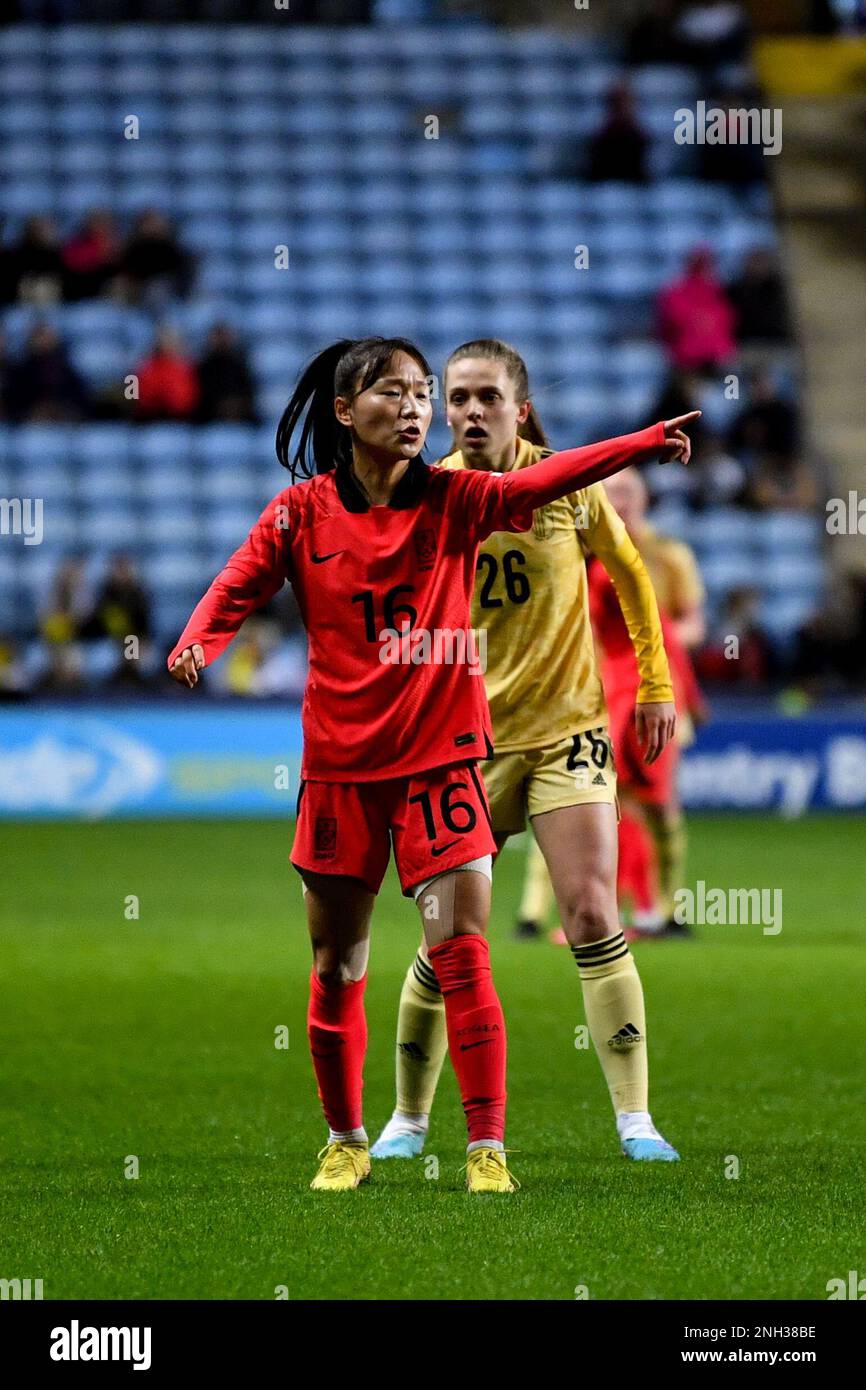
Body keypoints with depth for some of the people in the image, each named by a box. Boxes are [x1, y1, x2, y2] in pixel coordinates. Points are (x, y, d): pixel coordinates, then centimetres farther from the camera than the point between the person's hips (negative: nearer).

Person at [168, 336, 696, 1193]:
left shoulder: (453, 501, -1)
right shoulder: (300, 513, 0)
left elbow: (546, 480, -14)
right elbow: (237, 588, -5)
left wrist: (646, 443, -29)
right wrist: (196, 643, -27)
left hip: (440, 760, -1)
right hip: (339, 766, 1)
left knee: (461, 956, -9)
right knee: (336, 968, 10)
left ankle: (487, 1147, -6)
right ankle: (346, 1141, 25)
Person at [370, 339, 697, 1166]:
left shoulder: (565, 484, -4)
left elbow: (628, 572, 12)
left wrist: (654, 681, 11)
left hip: (566, 732, 0)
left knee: (592, 918, -12)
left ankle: (634, 1120, -8)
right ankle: (409, 1120, 18)